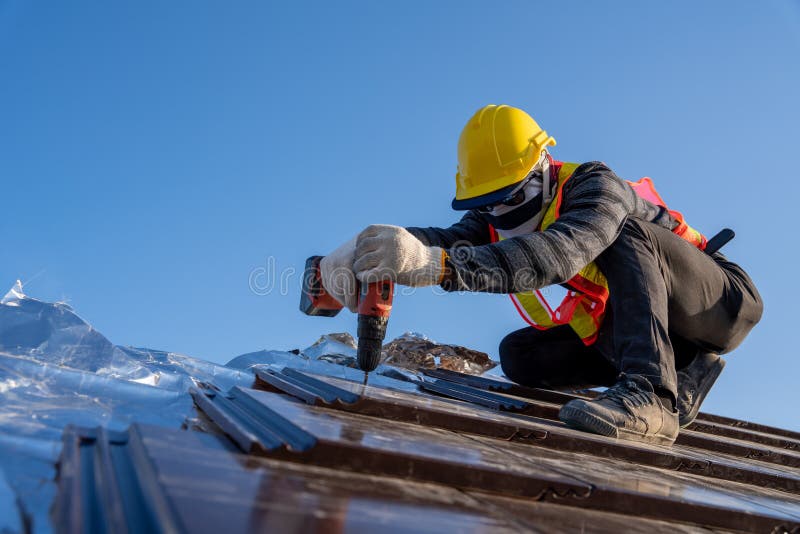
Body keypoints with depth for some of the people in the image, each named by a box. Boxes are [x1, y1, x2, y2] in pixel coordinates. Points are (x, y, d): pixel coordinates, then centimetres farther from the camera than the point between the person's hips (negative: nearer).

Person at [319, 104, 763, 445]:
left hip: (721, 301, -7)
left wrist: (436, 264, -61)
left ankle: (650, 393, -41)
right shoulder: (497, 221, -5)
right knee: (519, 354, -9)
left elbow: (557, 254, -48)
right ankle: (679, 379, -7)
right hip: (650, 326, 7)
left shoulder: (596, 186, -27)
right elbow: (450, 238, -27)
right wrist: (360, 249, -47)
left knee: (626, 234, -32)